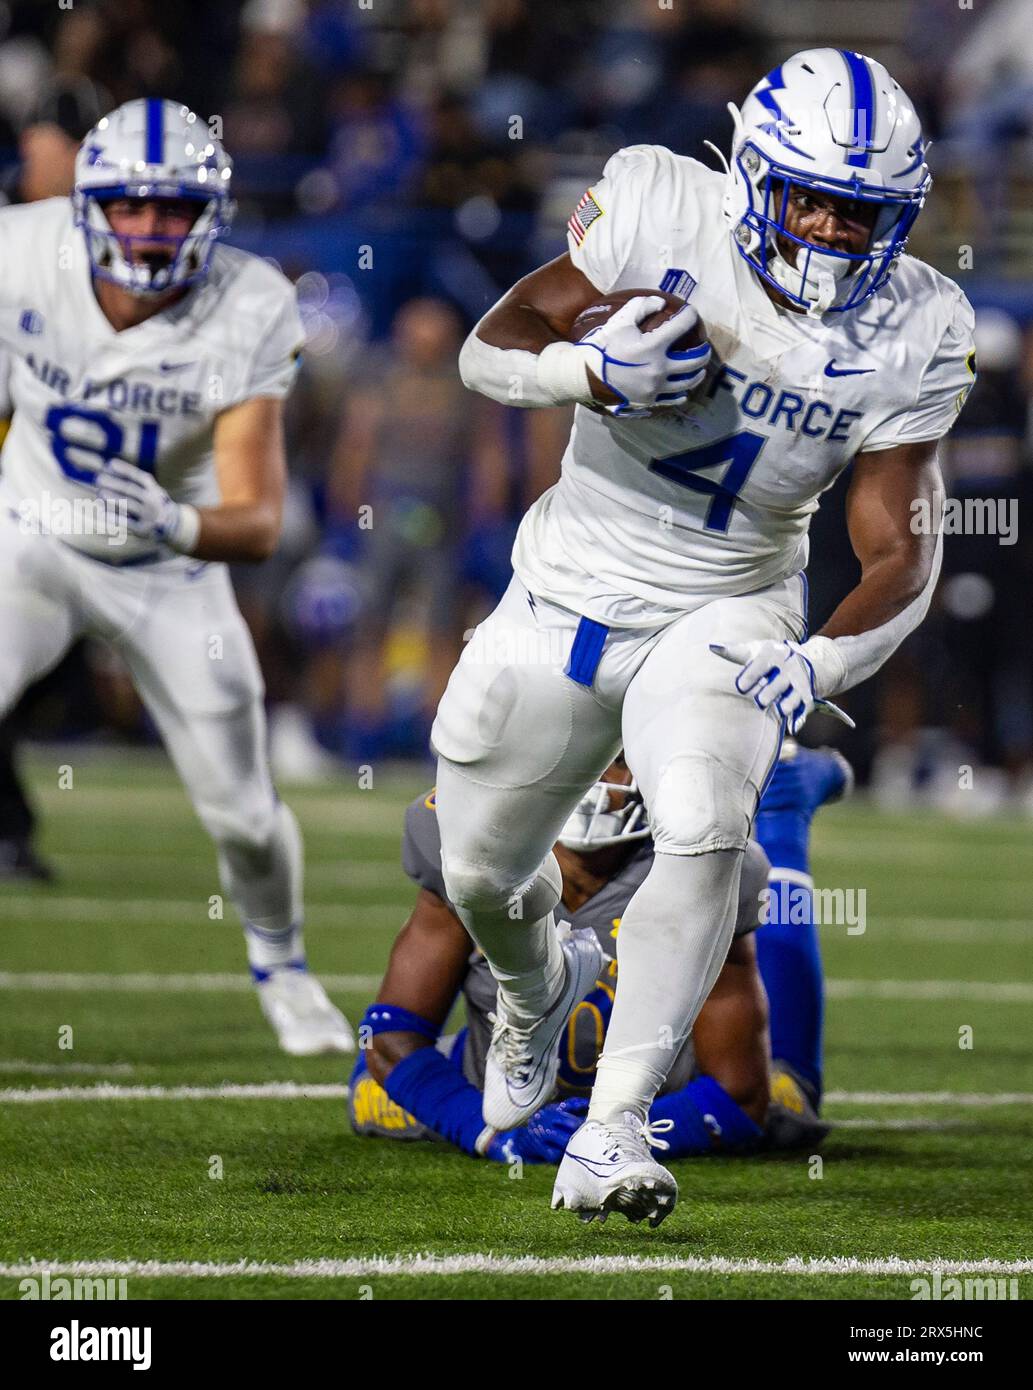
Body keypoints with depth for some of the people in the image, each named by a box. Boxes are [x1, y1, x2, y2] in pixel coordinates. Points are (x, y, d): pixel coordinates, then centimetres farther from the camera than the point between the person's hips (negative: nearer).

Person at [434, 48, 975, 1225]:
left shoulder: (910, 337, -14)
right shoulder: (667, 216, -18)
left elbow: (898, 555, -13)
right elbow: (491, 347, -12)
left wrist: (820, 665, -32)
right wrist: (589, 371, -34)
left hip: (725, 620, -1)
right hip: (567, 597, 1)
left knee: (704, 838, -29)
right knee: (481, 877, 14)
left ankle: (613, 1129, -21)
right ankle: (537, 991, 52)